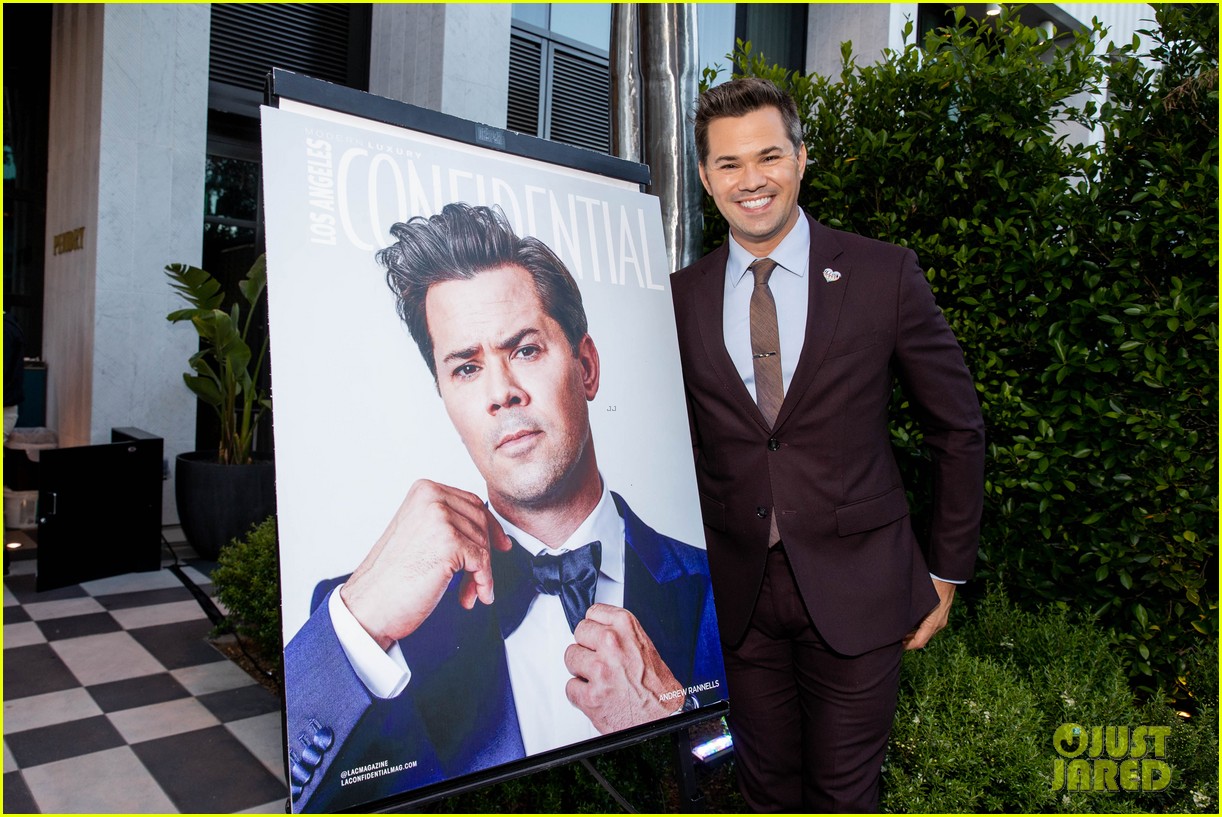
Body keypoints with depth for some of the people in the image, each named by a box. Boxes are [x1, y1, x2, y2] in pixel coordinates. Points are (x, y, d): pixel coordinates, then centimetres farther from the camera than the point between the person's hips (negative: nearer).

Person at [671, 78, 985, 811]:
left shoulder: (884, 275, -6)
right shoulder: (681, 298, 0)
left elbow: (958, 427, 2)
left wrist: (947, 571, 4)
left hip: (854, 588, -2)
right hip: (738, 595, 2)